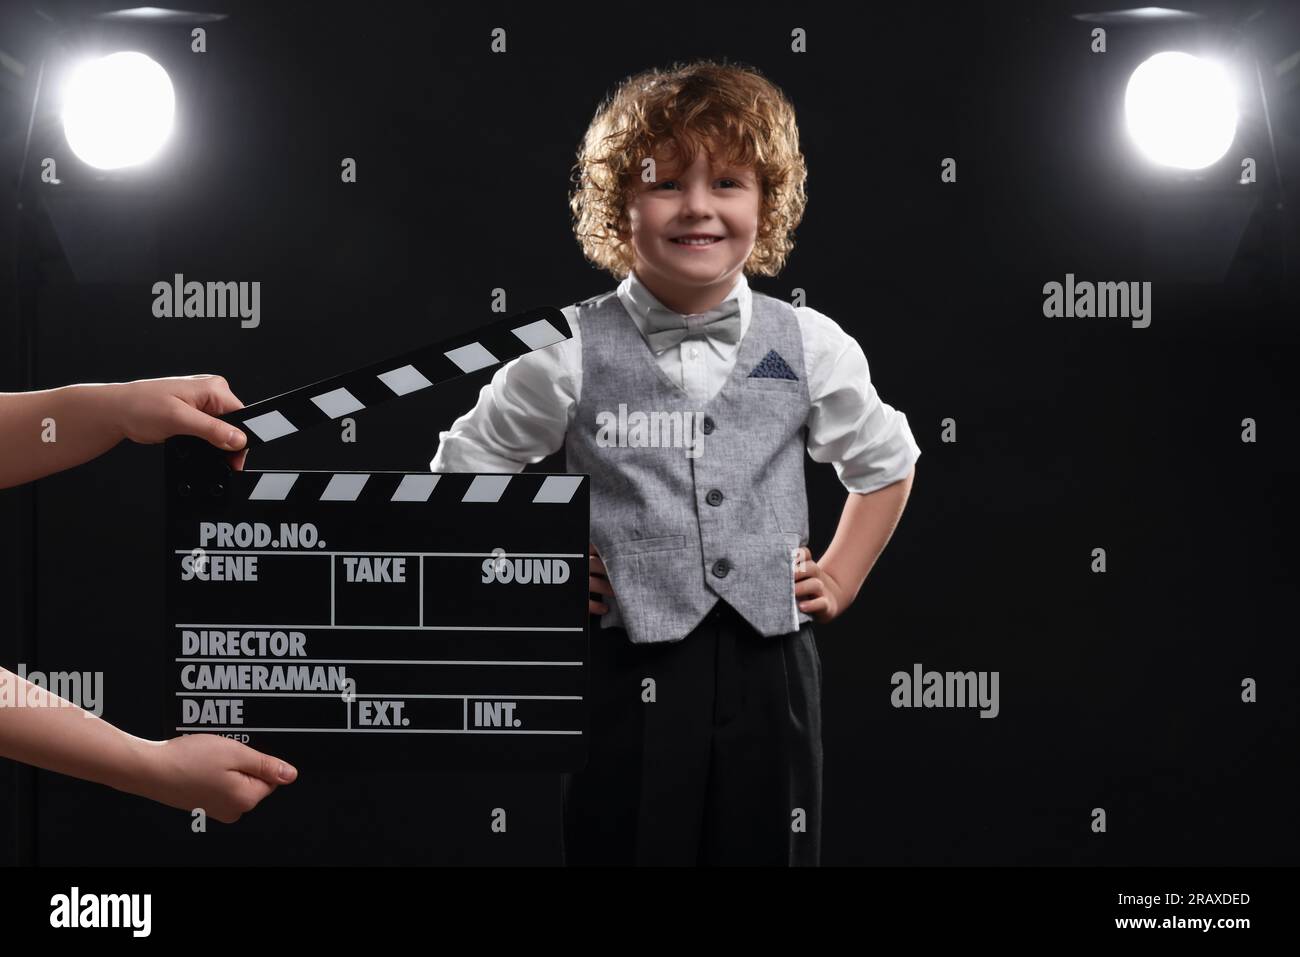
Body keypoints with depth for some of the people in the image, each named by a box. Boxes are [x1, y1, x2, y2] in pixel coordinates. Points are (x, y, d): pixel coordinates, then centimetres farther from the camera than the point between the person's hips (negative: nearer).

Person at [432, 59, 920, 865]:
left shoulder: (808, 345, 4)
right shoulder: (572, 354, -4)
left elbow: (885, 463, 21)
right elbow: (463, 470, 8)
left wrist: (840, 581, 14)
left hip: (769, 671, 2)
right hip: (629, 672, -2)